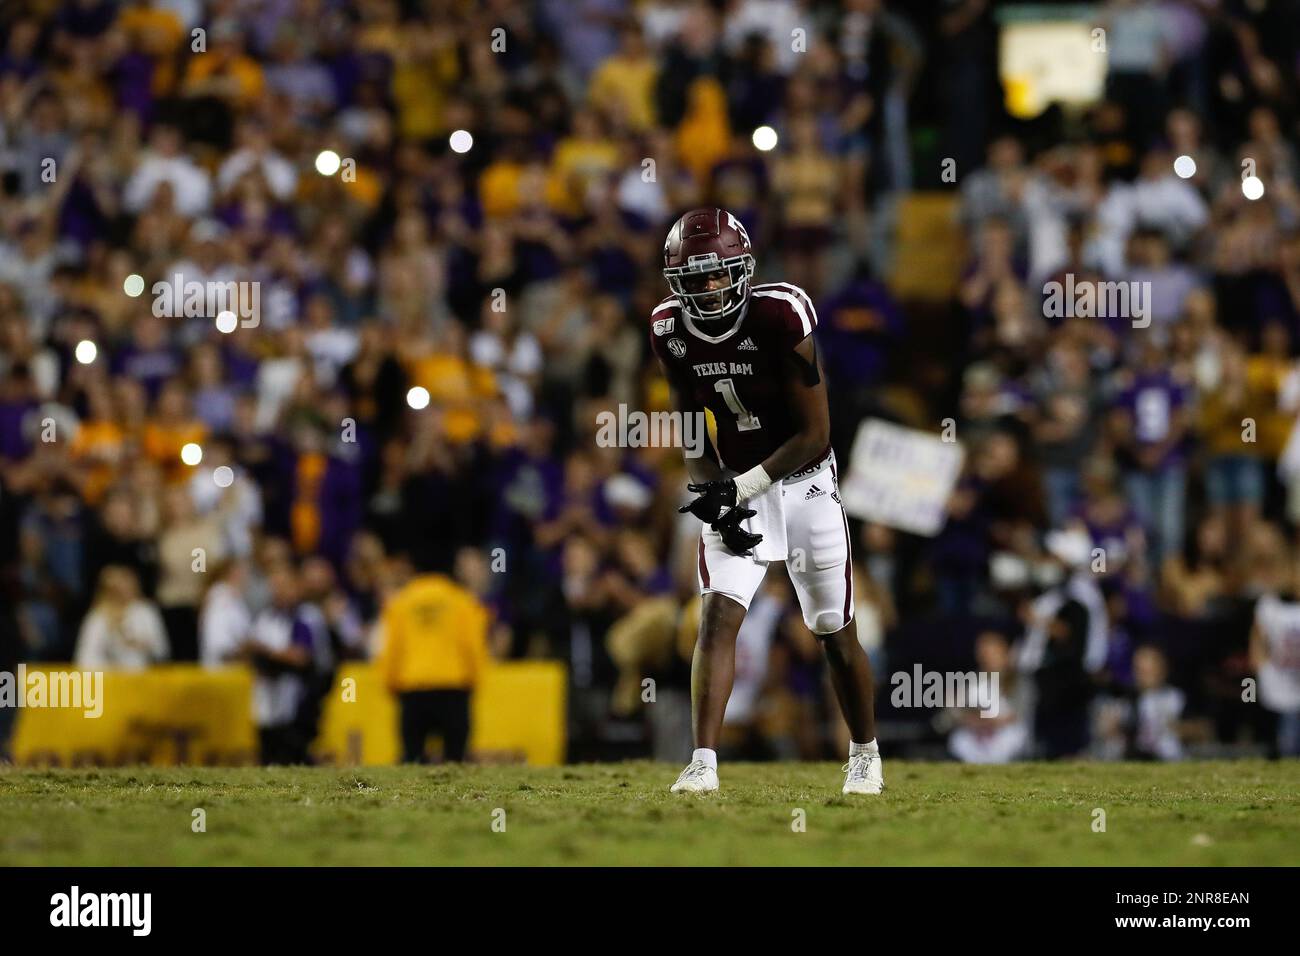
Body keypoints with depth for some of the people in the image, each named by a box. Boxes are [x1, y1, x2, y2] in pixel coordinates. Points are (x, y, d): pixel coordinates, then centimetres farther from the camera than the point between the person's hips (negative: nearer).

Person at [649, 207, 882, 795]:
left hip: (803, 482, -3)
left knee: (835, 634, 8)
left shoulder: (781, 318, -24)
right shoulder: (671, 331, -8)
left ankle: (865, 754, 29)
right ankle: (703, 763, -17)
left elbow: (815, 434, -20)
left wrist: (740, 488, -25)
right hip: (735, 487, 3)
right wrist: (709, 493, -14)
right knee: (718, 618, -15)